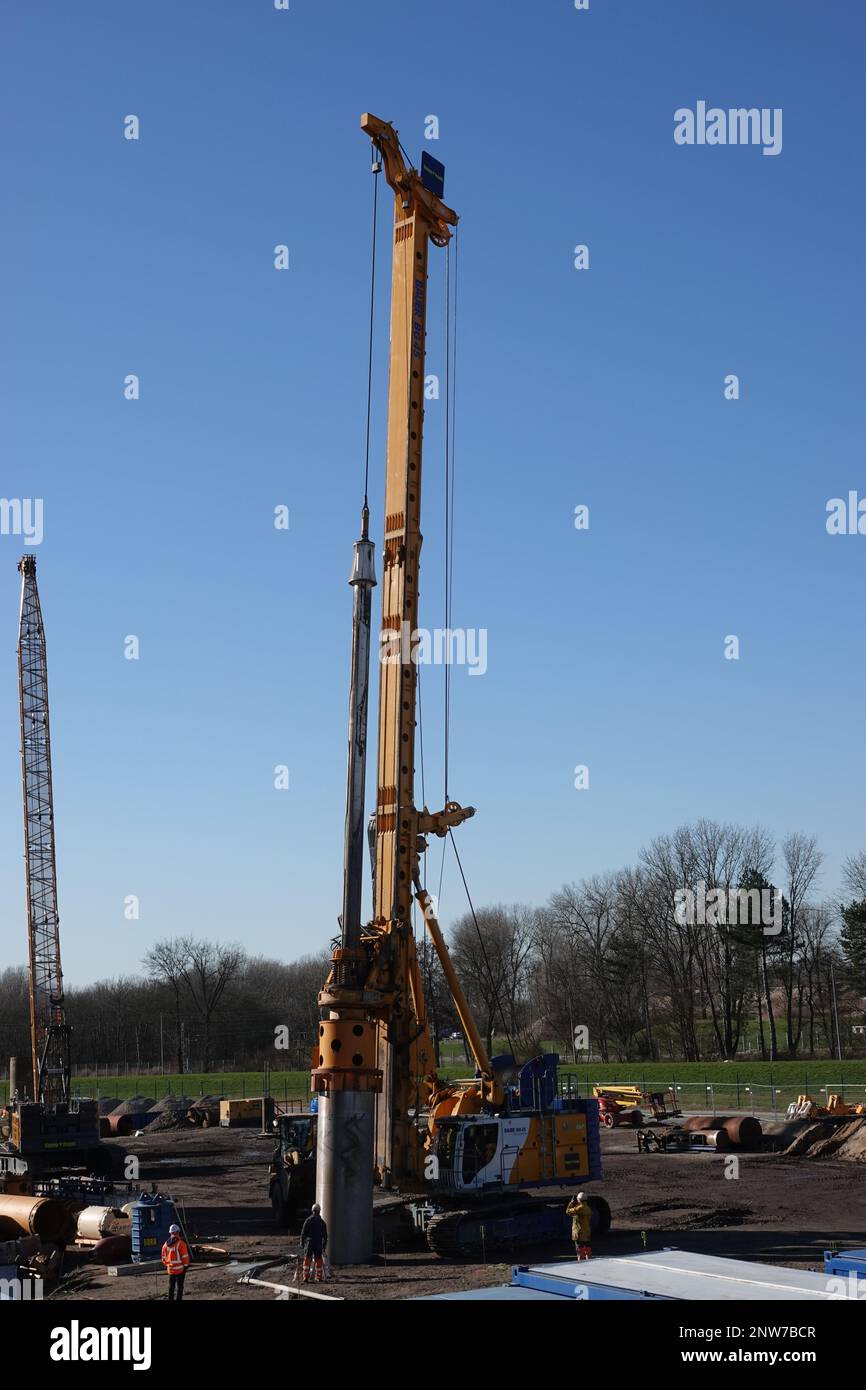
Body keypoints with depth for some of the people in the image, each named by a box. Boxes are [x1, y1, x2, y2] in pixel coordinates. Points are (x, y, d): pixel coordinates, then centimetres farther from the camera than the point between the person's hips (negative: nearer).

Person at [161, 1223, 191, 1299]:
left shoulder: (166, 1244, 5)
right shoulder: (180, 1243, -14)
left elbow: (164, 1256, 12)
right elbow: (185, 1256, -15)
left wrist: (166, 1265, 22)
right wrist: (186, 1265, -6)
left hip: (170, 1269, 6)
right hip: (180, 1268, -6)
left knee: (171, 1286, 18)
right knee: (179, 1286, 1)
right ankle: (178, 1299, -1)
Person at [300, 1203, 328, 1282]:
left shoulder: (308, 1220, -2)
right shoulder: (322, 1222, 5)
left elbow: (303, 1232, -4)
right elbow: (325, 1235, 8)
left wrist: (302, 1242, 4)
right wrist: (325, 1245, 15)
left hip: (309, 1242, -2)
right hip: (319, 1243, 2)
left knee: (307, 1260, 1)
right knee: (319, 1260, 8)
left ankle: (306, 1278, -5)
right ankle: (319, 1278, 9)